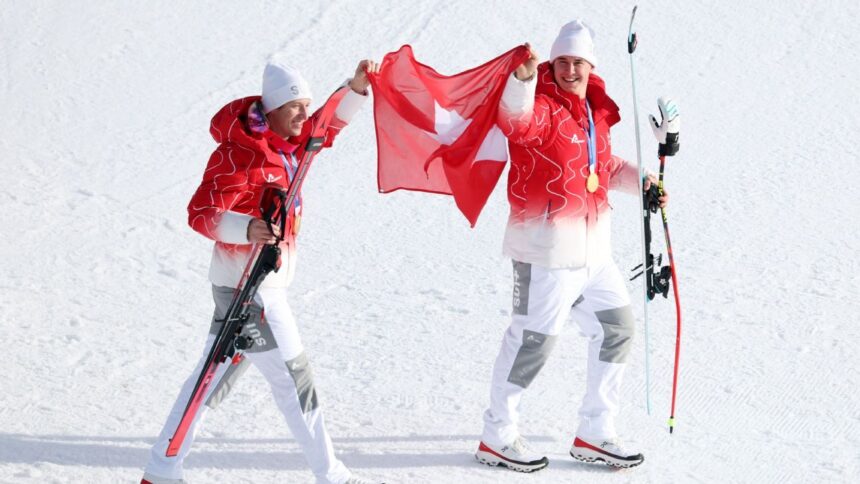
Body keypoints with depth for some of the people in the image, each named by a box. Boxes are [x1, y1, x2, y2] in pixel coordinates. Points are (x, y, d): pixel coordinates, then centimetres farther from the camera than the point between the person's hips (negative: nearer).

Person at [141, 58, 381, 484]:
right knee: (293, 377, 0)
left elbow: (326, 128, 20)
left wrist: (356, 90, 3)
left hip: (264, 279, 10)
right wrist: (246, 229, -44)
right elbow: (201, 214, -26)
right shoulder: (238, 153, -21)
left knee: (215, 374, 13)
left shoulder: (286, 141, 6)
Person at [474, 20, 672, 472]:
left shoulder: (594, 110, 14)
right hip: (547, 247, -9)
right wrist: (523, 79, -54)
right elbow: (516, 121, -37)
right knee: (533, 340, -3)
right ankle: (497, 436, 14)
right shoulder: (543, 105, -13)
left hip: (591, 247, 9)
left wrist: (640, 180, 14)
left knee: (616, 328, 14)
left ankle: (594, 434, 26)